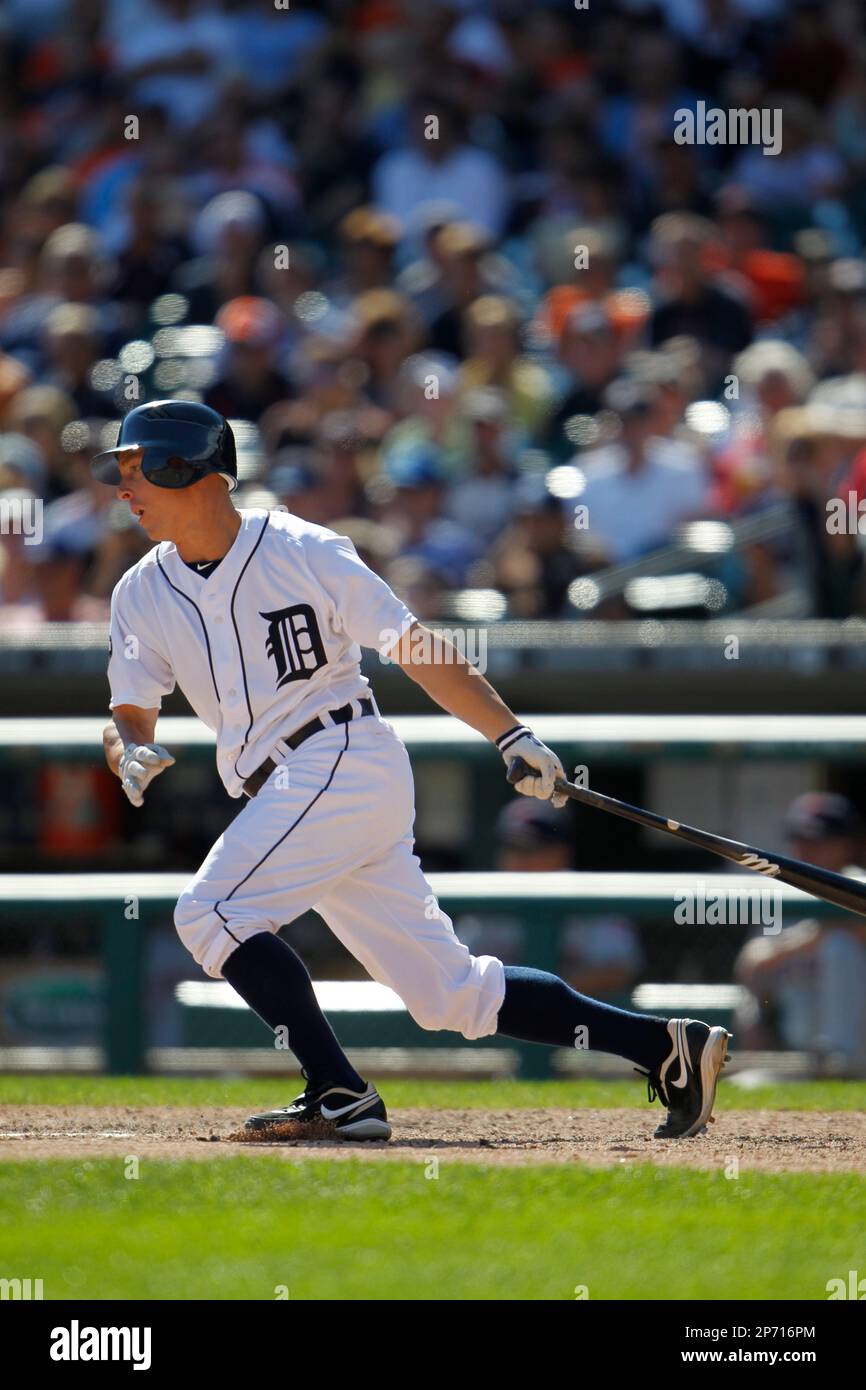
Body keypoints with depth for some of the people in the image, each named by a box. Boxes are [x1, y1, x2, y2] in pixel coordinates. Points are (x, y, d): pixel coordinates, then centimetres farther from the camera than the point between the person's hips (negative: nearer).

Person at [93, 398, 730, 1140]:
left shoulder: (302, 552, -8)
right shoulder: (143, 595, 8)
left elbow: (415, 647, -8)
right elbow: (129, 715, 7)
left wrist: (511, 734, -15)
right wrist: (130, 753, -18)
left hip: (346, 760, -7)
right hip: (284, 795, 7)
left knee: (211, 911, -21)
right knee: (448, 990, 5)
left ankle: (340, 1094, -19)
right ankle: (665, 1046, 9)